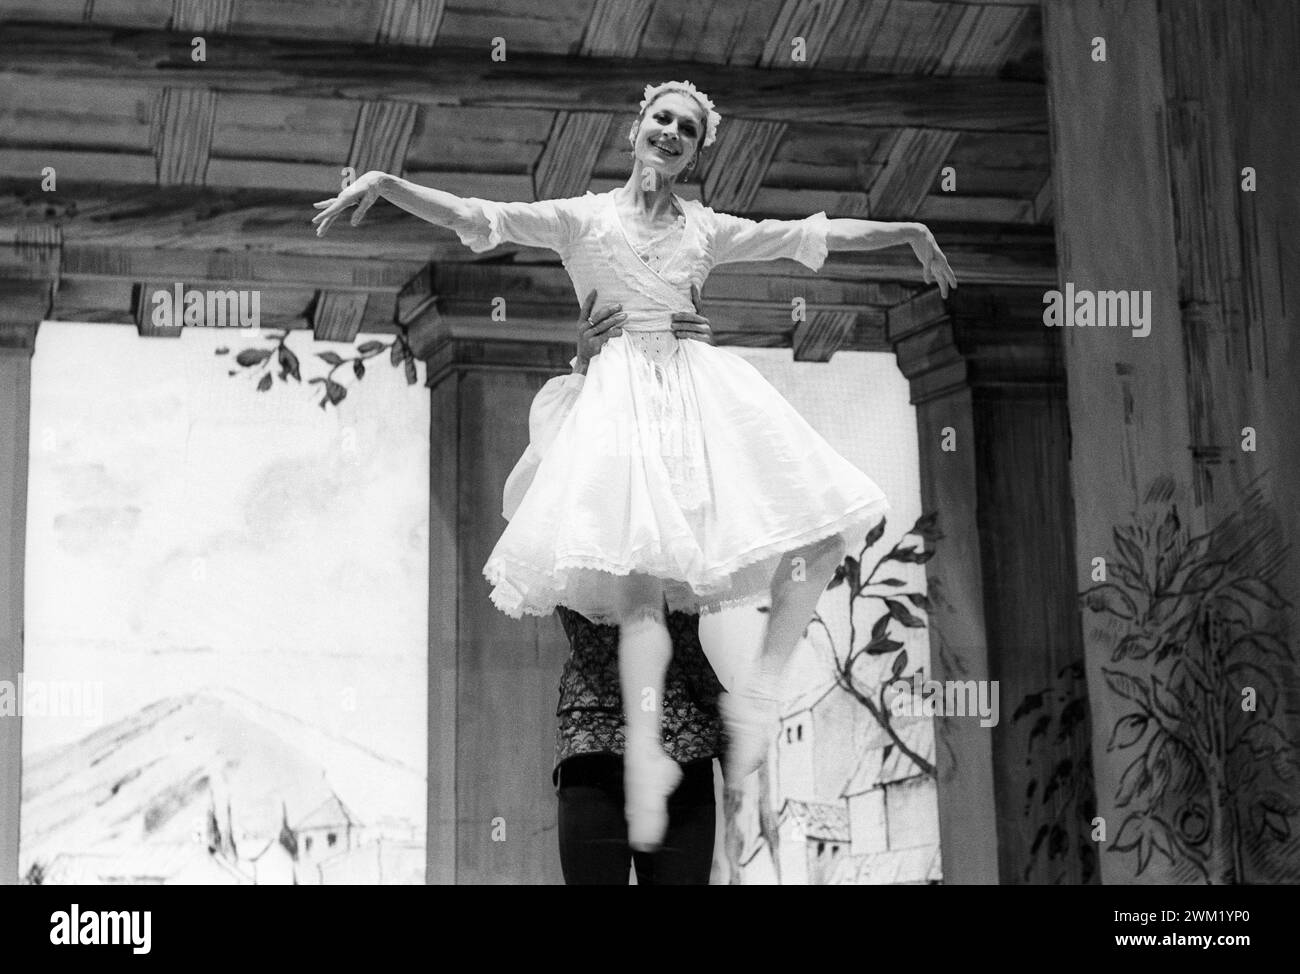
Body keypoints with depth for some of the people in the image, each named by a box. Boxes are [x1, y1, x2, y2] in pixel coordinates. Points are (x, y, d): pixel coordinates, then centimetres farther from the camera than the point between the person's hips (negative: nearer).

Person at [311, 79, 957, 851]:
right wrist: (384, 184, -11)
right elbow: (476, 218, 1)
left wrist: (910, 232, 21)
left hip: (703, 384, 4)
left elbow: (815, 234, 21)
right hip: (628, 392, -4)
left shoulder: (709, 229, 18)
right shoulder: (585, 218, 10)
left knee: (825, 522, -10)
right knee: (642, 579, -19)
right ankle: (645, 755, -26)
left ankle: (761, 686, -1)